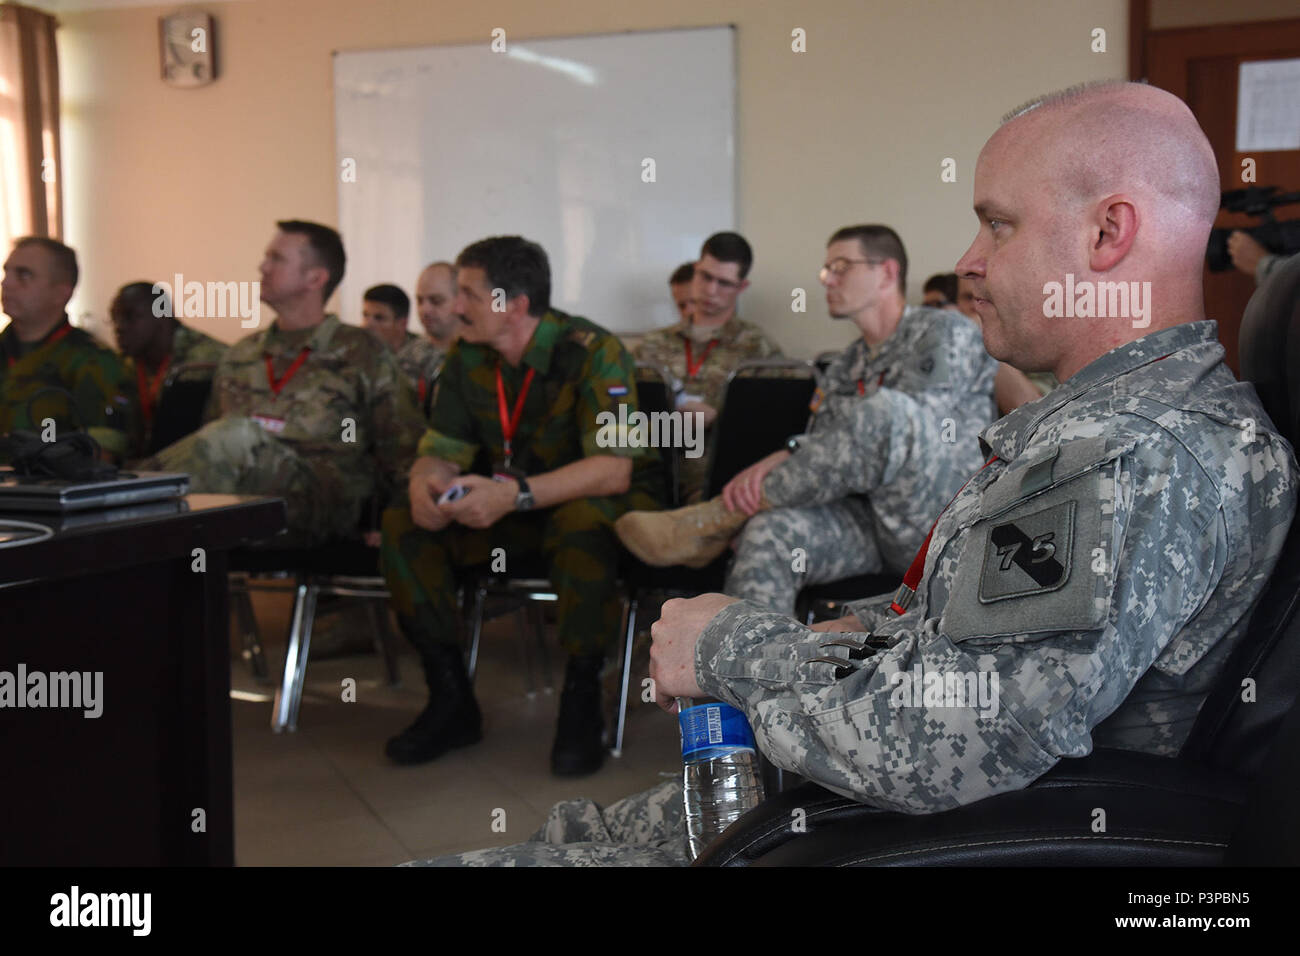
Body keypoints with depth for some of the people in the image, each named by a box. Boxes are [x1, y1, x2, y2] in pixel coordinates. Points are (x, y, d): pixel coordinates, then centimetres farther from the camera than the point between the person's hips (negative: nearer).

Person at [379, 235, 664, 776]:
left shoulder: (591, 352, -22)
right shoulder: (466, 358, -2)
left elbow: (613, 469, -31)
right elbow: (441, 452, 0)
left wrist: (518, 493, -42)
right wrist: (425, 483, -25)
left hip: (599, 500, -6)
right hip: (516, 509, 6)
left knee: (583, 523, -40)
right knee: (403, 523, -14)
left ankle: (582, 703, -22)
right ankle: (451, 700, -8)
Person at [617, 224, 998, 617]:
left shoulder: (947, 333, 2)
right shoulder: (845, 367, 23)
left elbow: (905, 425, -13)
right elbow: (823, 447, 12)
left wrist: (790, 454, -14)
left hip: (940, 526, -5)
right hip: (869, 523, 5)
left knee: (886, 410, -32)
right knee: (770, 531, -27)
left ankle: (713, 519, -23)